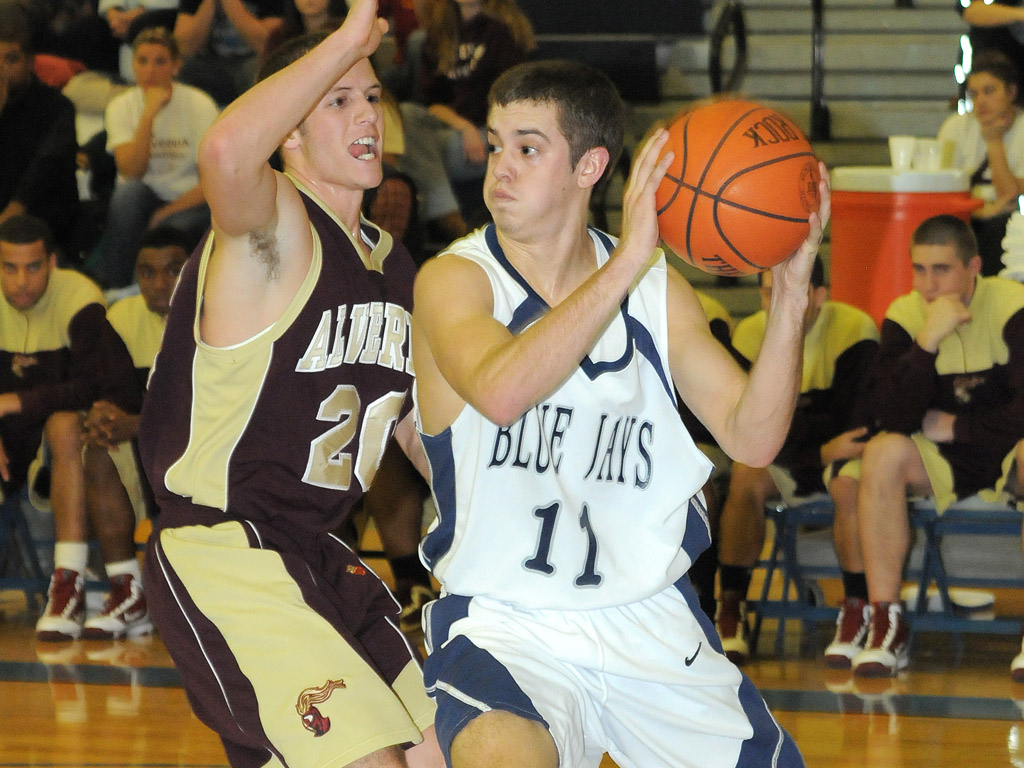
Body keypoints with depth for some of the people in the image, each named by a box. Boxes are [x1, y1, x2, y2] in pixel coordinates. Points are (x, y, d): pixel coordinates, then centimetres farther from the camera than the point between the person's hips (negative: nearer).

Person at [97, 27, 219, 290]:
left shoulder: (199, 105, -7)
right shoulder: (121, 107, -1)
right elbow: (131, 171, -17)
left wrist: (165, 213, -17)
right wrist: (149, 114, -25)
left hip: (188, 202, -2)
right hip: (142, 201, 2)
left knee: (171, 229, -37)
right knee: (129, 191, -33)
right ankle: (112, 285, -26)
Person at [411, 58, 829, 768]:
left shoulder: (657, 290, 6)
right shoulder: (455, 280, -7)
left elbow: (751, 438, -2)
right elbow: (500, 392, -29)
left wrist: (790, 295, -15)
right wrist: (627, 262, -31)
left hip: (651, 622, 5)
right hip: (504, 629, -5)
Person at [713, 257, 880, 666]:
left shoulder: (853, 330, -16)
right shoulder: (751, 334, -6)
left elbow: (861, 423, -19)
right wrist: (822, 452, -27)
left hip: (837, 454, -2)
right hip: (784, 461, 3)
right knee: (746, 475, -29)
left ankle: (857, 612, -28)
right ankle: (731, 609, -24)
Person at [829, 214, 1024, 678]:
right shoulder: (904, 316, -6)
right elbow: (892, 418, -16)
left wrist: (955, 427, -12)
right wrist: (928, 340, -27)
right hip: (946, 463, 3)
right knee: (881, 455, -25)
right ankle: (885, 623, -23)